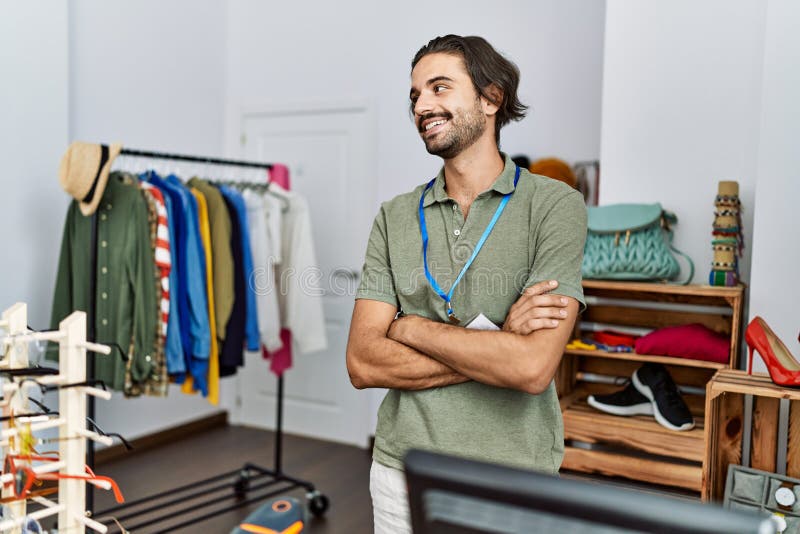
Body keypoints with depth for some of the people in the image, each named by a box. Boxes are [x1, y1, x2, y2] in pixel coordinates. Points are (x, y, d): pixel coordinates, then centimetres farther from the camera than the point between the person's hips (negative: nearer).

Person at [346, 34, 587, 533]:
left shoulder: (554, 205, -11)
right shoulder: (394, 217, 0)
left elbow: (533, 368, -22)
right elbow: (363, 363, -8)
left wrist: (409, 327, -12)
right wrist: (496, 342, -17)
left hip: (512, 476, -2)